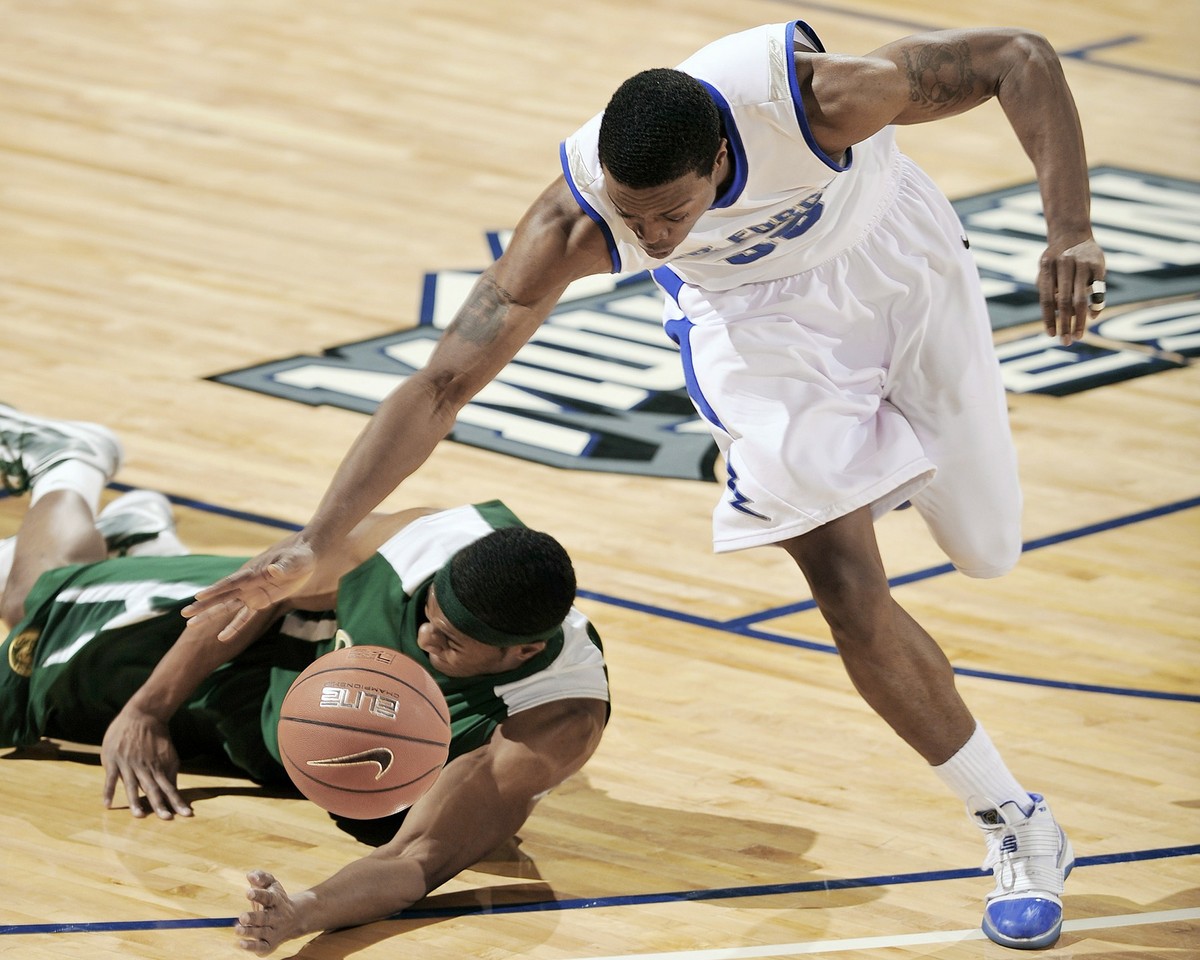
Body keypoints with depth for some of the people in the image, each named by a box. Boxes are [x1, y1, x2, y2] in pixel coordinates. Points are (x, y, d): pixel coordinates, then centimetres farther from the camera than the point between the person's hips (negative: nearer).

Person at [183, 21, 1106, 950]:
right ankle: (1018, 829, 1)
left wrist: (1070, 229, -39)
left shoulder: (814, 97, -40)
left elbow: (1020, 57, -29)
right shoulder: (574, 224, -34)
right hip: (753, 309, 0)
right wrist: (314, 543, -36)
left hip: (893, 259, 0)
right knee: (851, 593, -15)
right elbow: (441, 386, -30)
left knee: (987, 546, 12)